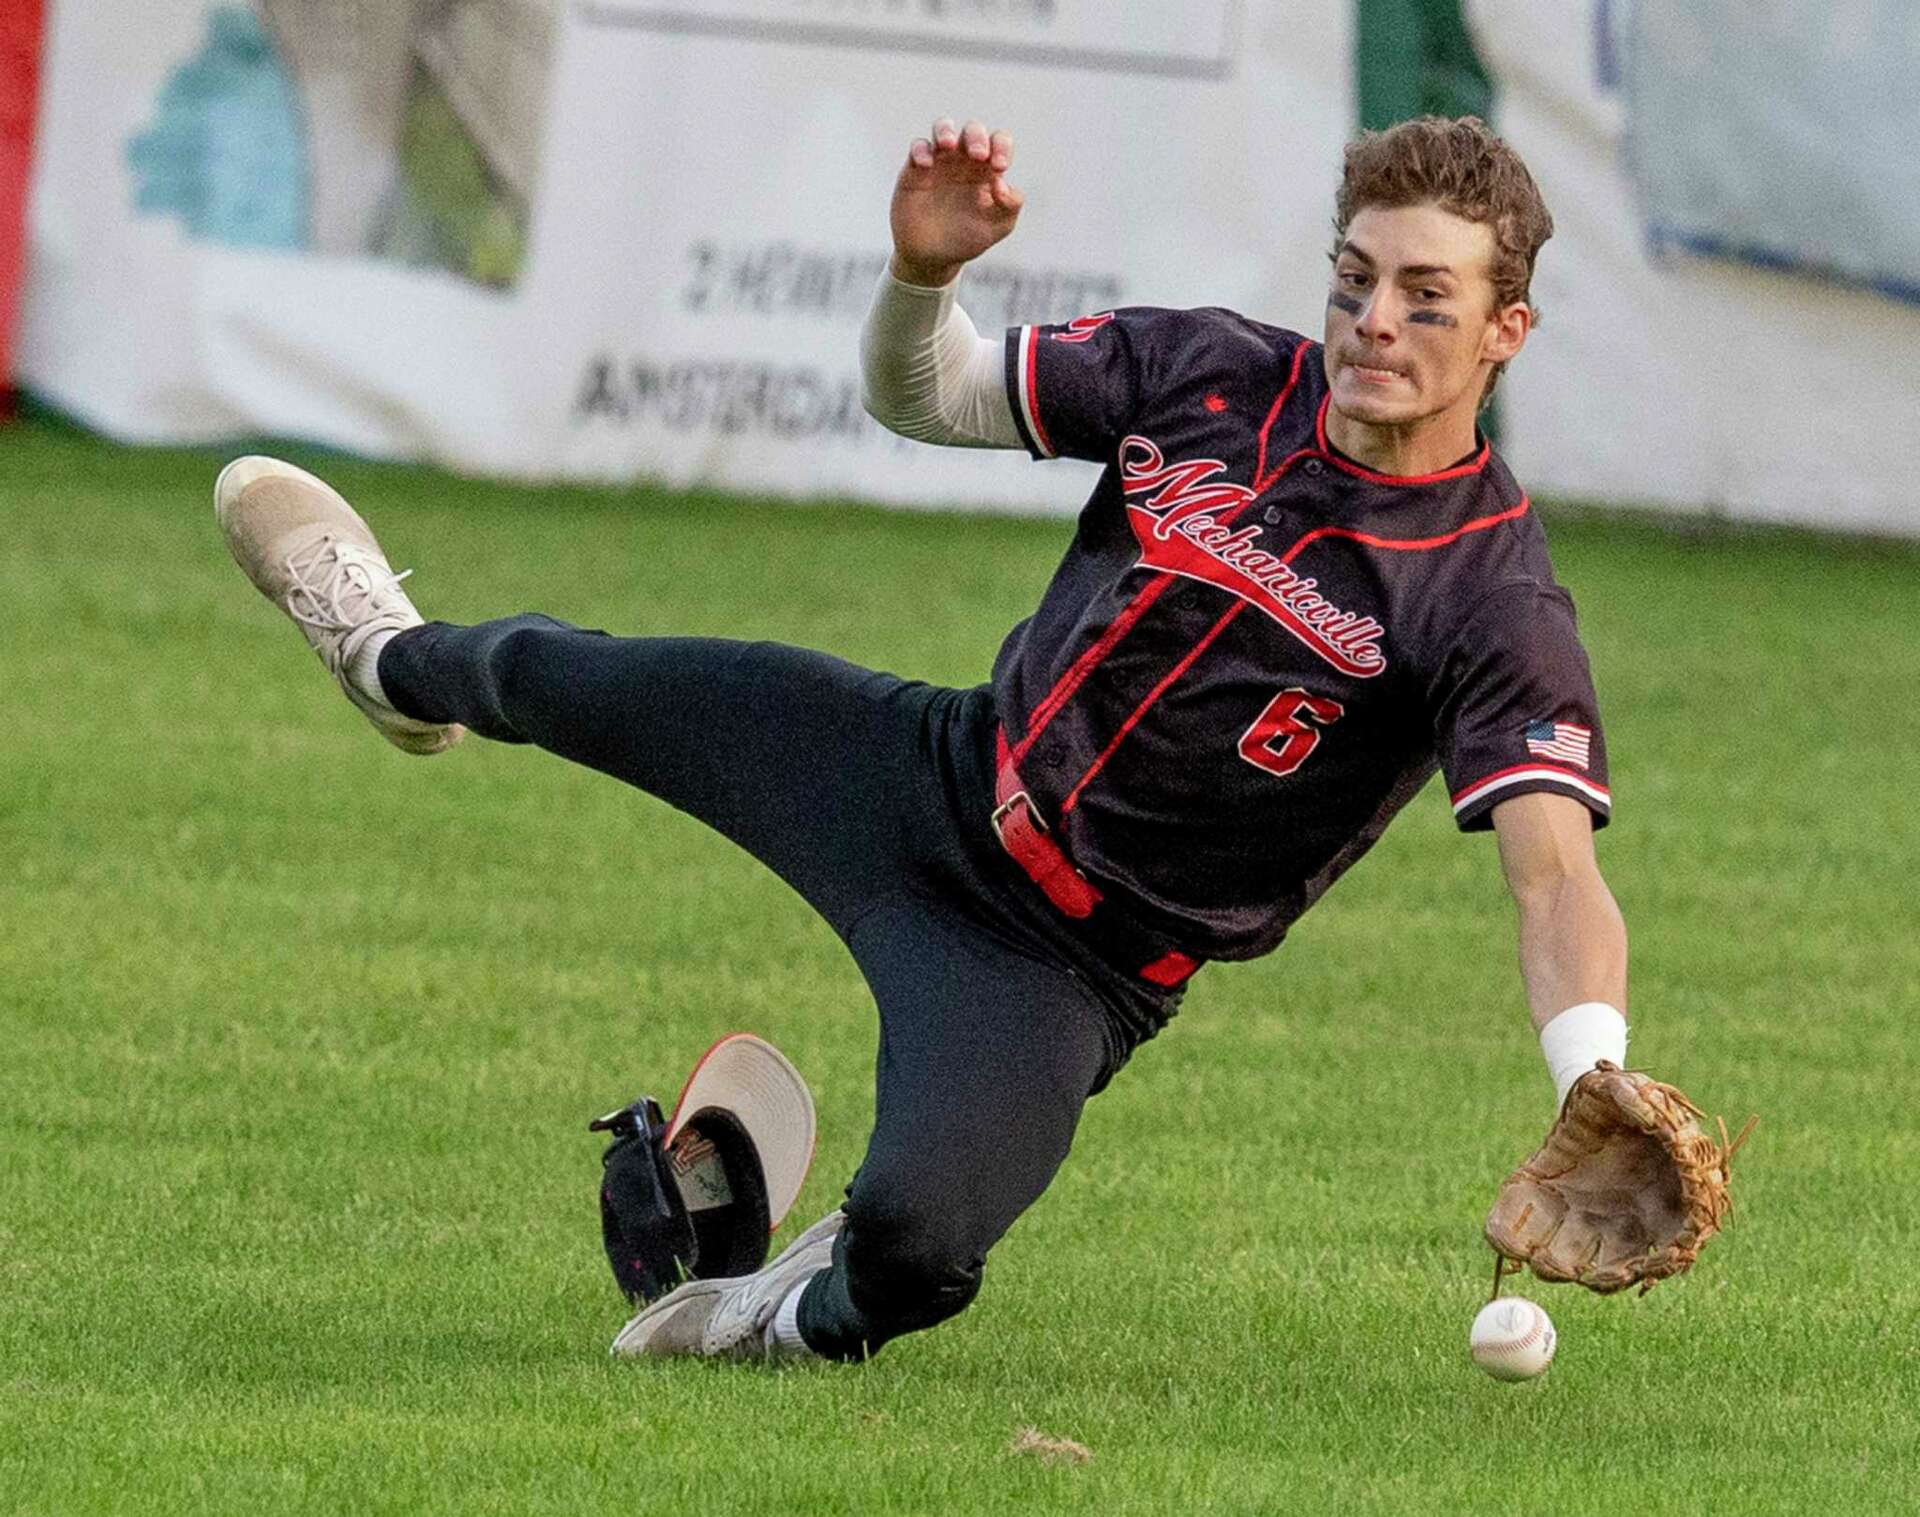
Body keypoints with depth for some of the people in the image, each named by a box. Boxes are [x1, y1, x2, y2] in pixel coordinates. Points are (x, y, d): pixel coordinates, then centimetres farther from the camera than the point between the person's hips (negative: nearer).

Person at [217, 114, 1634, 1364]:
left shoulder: (1491, 604, -26)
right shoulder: (1212, 374, -10)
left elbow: (1557, 871, -36)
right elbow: (921, 395, 2)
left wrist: (1597, 1112, -54)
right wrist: (923, 269, -21)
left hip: (1065, 968, -5)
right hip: (939, 782, 5)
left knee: (919, 1238, -34)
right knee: (542, 676, 23)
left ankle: (816, 1315, 6)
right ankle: (407, 668, 63)